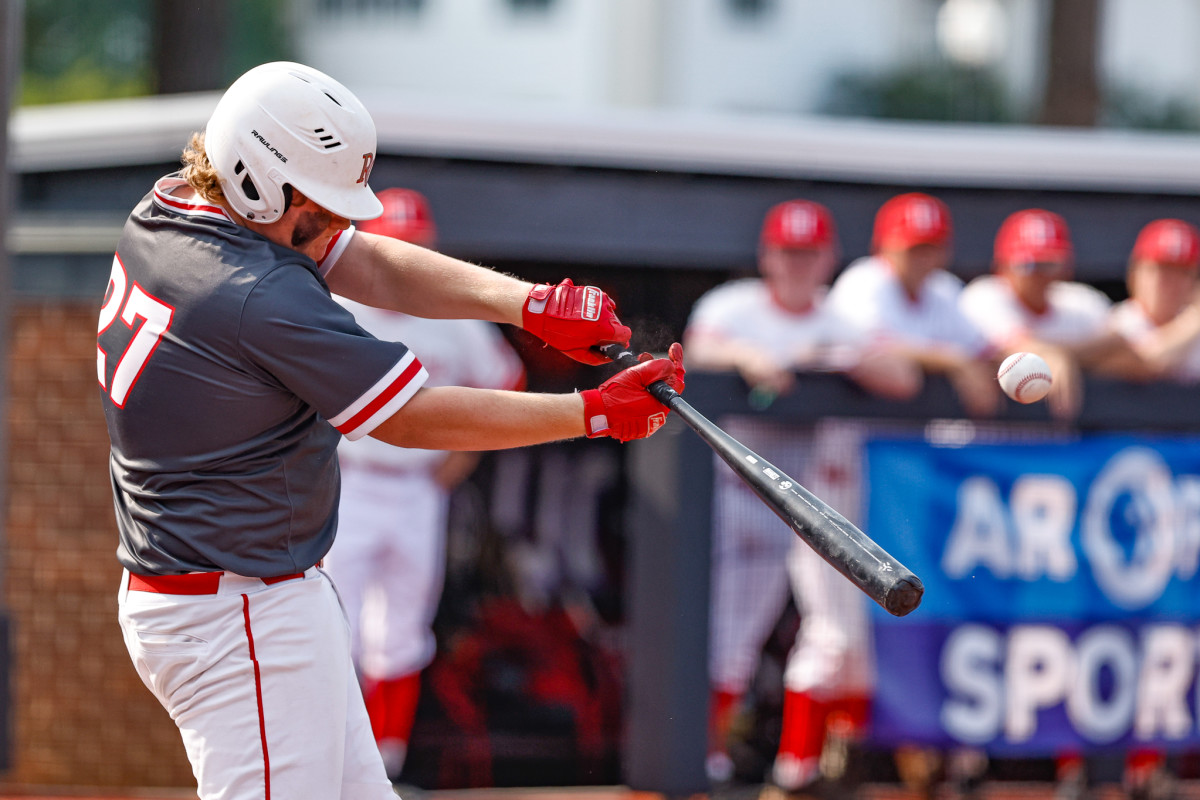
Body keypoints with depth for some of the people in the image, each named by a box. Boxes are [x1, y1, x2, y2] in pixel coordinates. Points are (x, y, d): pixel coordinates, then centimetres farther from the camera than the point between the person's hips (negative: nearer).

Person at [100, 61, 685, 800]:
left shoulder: (165, 214, 3)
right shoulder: (263, 300, -25)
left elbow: (375, 266, 3)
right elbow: (417, 419, -16)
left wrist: (531, 303, -11)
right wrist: (595, 413, -9)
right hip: (241, 619, -11)